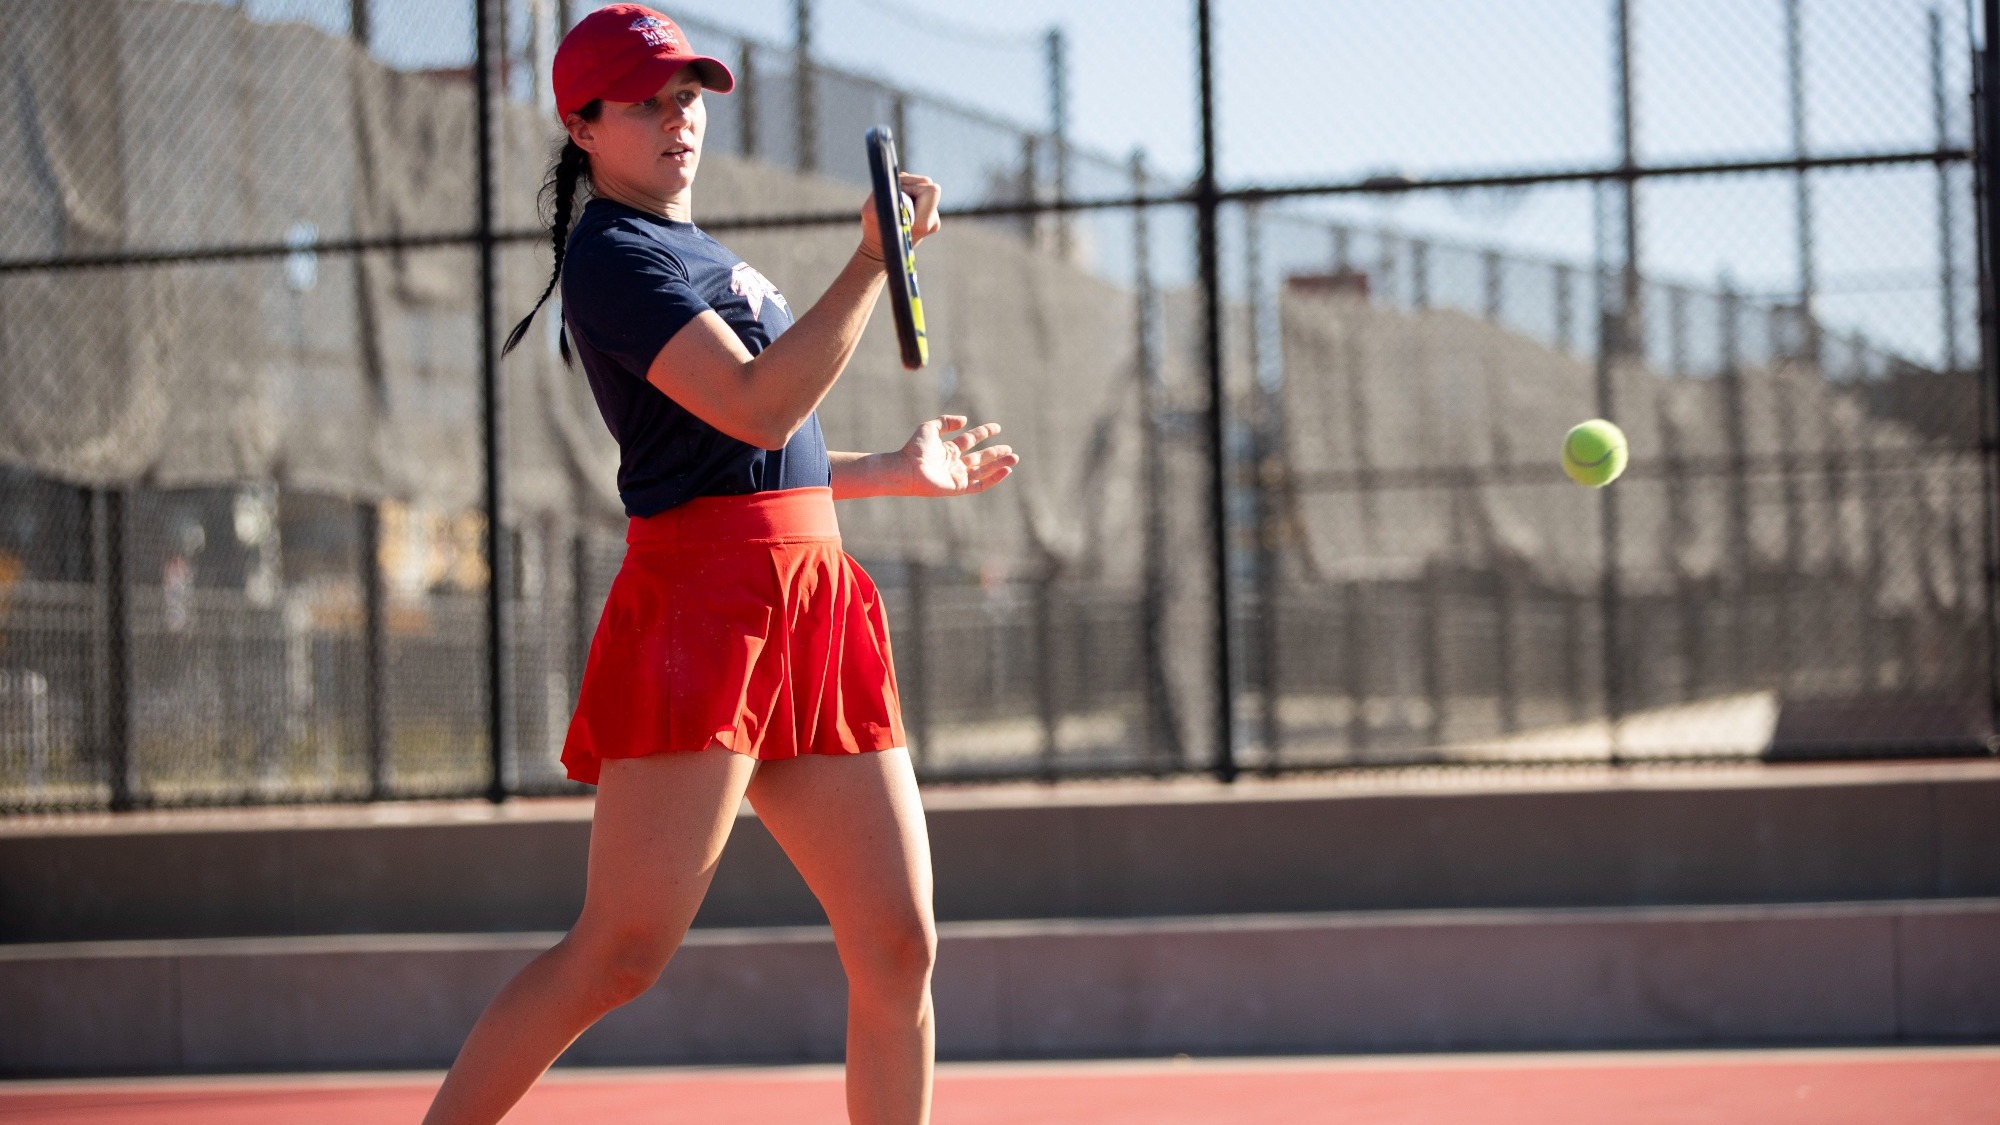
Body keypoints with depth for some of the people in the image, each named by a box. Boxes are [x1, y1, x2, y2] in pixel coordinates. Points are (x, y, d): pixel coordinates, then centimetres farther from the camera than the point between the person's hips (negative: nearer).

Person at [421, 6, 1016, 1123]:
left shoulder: (707, 258, 25)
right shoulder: (613, 253, -5)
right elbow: (760, 410, -18)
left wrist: (897, 471, 31)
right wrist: (876, 259, -16)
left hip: (815, 605, 9)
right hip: (705, 602, -9)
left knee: (899, 947, 2)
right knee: (622, 952, -13)